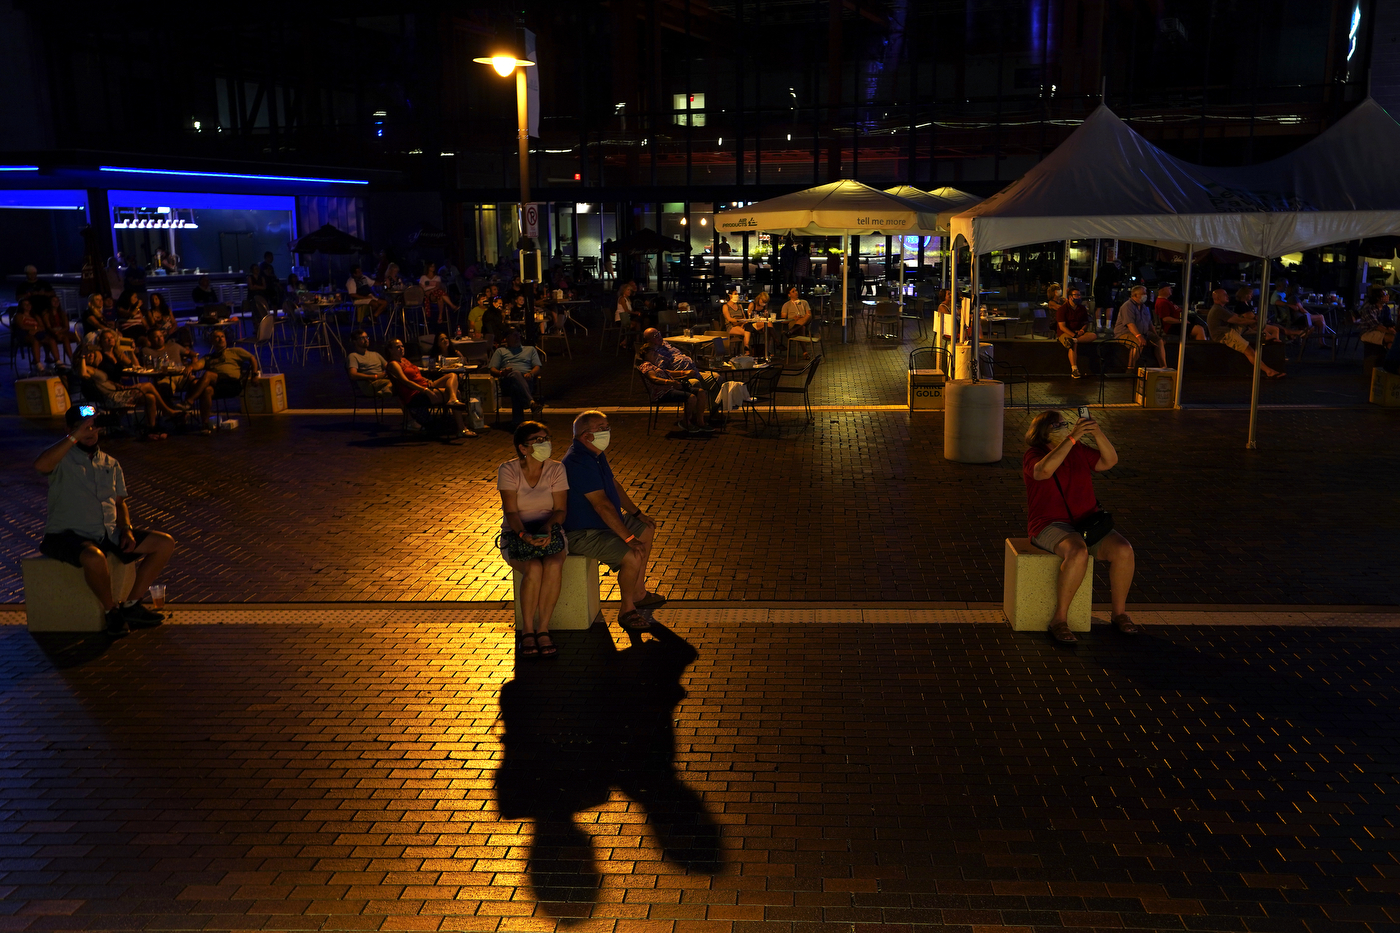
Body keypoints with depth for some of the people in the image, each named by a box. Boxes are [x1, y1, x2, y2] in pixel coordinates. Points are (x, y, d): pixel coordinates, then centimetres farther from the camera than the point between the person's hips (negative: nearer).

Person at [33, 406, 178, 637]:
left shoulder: (111, 464, 16)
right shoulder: (63, 460, -3)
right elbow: (40, 464, -27)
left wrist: (126, 530, 1)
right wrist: (75, 437, -24)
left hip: (109, 533, 7)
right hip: (68, 535, -6)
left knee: (165, 543, -7)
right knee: (94, 558, -40)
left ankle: (131, 605, -3)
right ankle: (111, 610, -12)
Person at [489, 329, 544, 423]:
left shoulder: (530, 349, 35)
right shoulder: (500, 351, 32)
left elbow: (537, 368, 18)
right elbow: (492, 370, 19)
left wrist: (530, 374, -7)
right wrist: (501, 373, -7)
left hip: (527, 379, 1)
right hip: (507, 379, -1)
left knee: (516, 389, -40)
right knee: (516, 374, -42)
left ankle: (517, 420, -55)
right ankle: (531, 401, -66)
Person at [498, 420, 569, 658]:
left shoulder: (556, 469, -1)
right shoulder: (508, 470, -7)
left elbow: (561, 510, -3)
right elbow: (510, 512, -12)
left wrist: (547, 528, -24)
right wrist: (524, 535, -30)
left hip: (549, 532, 2)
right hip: (517, 534, -1)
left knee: (553, 566, -32)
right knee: (534, 569, -33)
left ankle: (543, 629, -21)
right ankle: (527, 631, -18)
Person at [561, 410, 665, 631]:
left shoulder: (595, 454, 6)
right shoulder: (579, 462, -28)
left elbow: (613, 485, 19)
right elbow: (602, 505, -31)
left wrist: (637, 513, 13)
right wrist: (628, 538, -29)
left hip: (602, 523, 11)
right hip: (582, 534, -11)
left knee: (646, 529, 18)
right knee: (633, 556, -26)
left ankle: (638, 593, 24)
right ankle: (626, 610, -4)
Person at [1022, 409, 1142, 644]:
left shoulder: (1079, 451, 13)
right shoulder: (1033, 456, -5)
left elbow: (1110, 461, 7)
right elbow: (1045, 470, -27)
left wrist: (1098, 433, -9)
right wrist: (1072, 438, -28)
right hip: (1051, 526, -6)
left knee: (1123, 550, -20)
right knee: (1078, 553, -37)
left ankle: (1120, 613, -3)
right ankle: (1059, 619, -26)